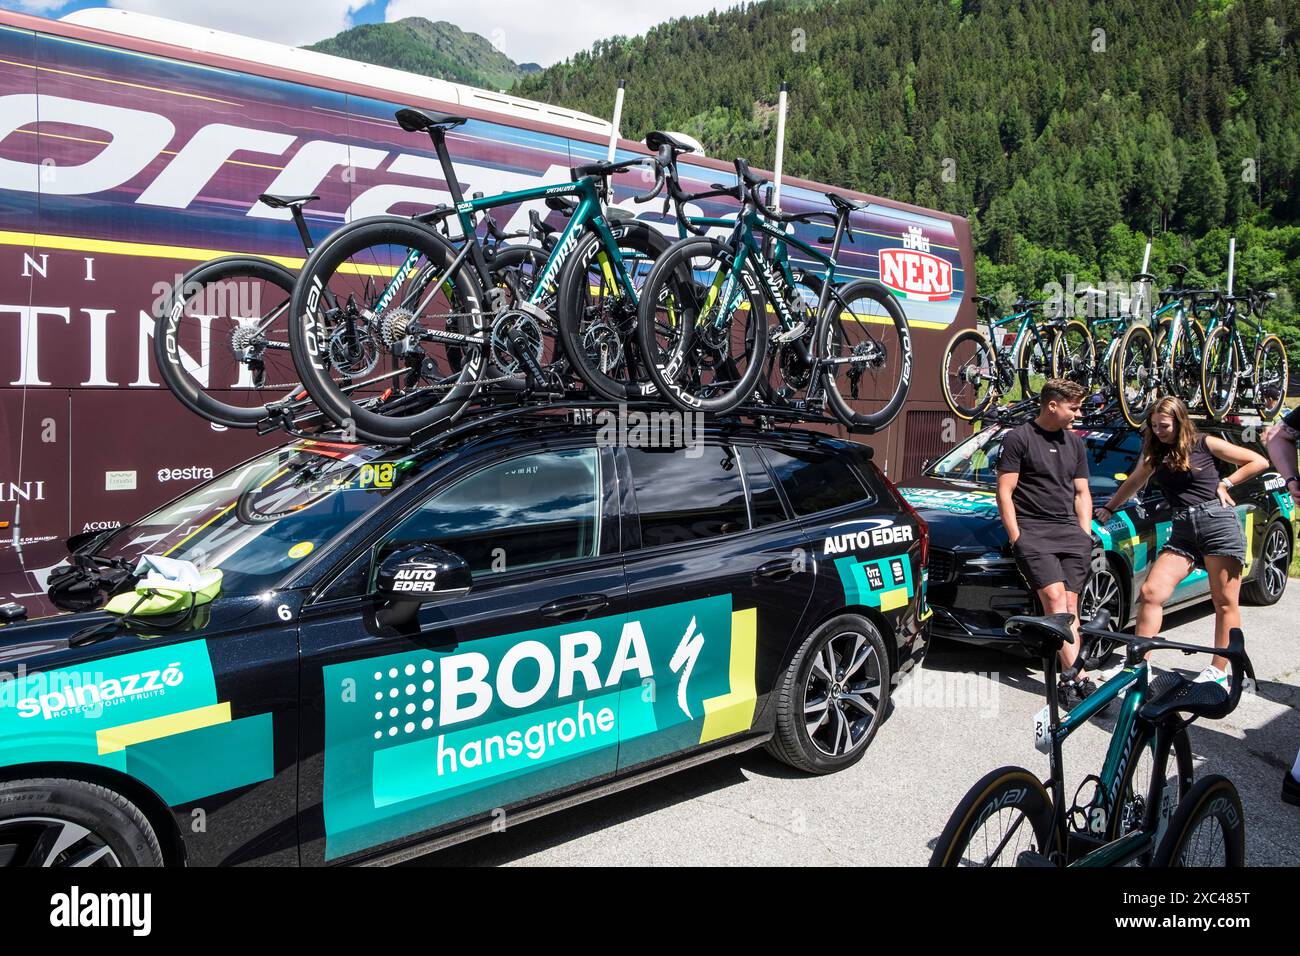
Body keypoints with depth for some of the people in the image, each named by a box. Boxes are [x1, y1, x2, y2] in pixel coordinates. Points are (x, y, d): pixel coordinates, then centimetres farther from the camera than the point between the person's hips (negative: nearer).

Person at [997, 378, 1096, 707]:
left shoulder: (1074, 443, 20)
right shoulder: (1019, 438, 1)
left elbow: (1081, 494, 23)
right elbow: (1005, 493, -3)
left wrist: (1085, 537, 11)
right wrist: (1016, 538, -9)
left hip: (1070, 531, 5)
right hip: (1032, 530, -5)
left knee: (1069, 605, -6)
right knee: (1055, 597, -19)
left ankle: (1068, 679, -7)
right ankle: (1078, 676, -23)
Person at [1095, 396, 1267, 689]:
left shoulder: (1205, 444, 2)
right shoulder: (1153, 452, 15)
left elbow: (1259, 462, 6)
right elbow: (1133, 483, 30)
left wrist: (1226, 483, -2)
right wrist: (1109, 508, 35)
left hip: (1219, 522, -4)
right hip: (1183, 531, 4)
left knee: (1225, 604, 0)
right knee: (1150, 592, -12)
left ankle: (1218, 671, 10)